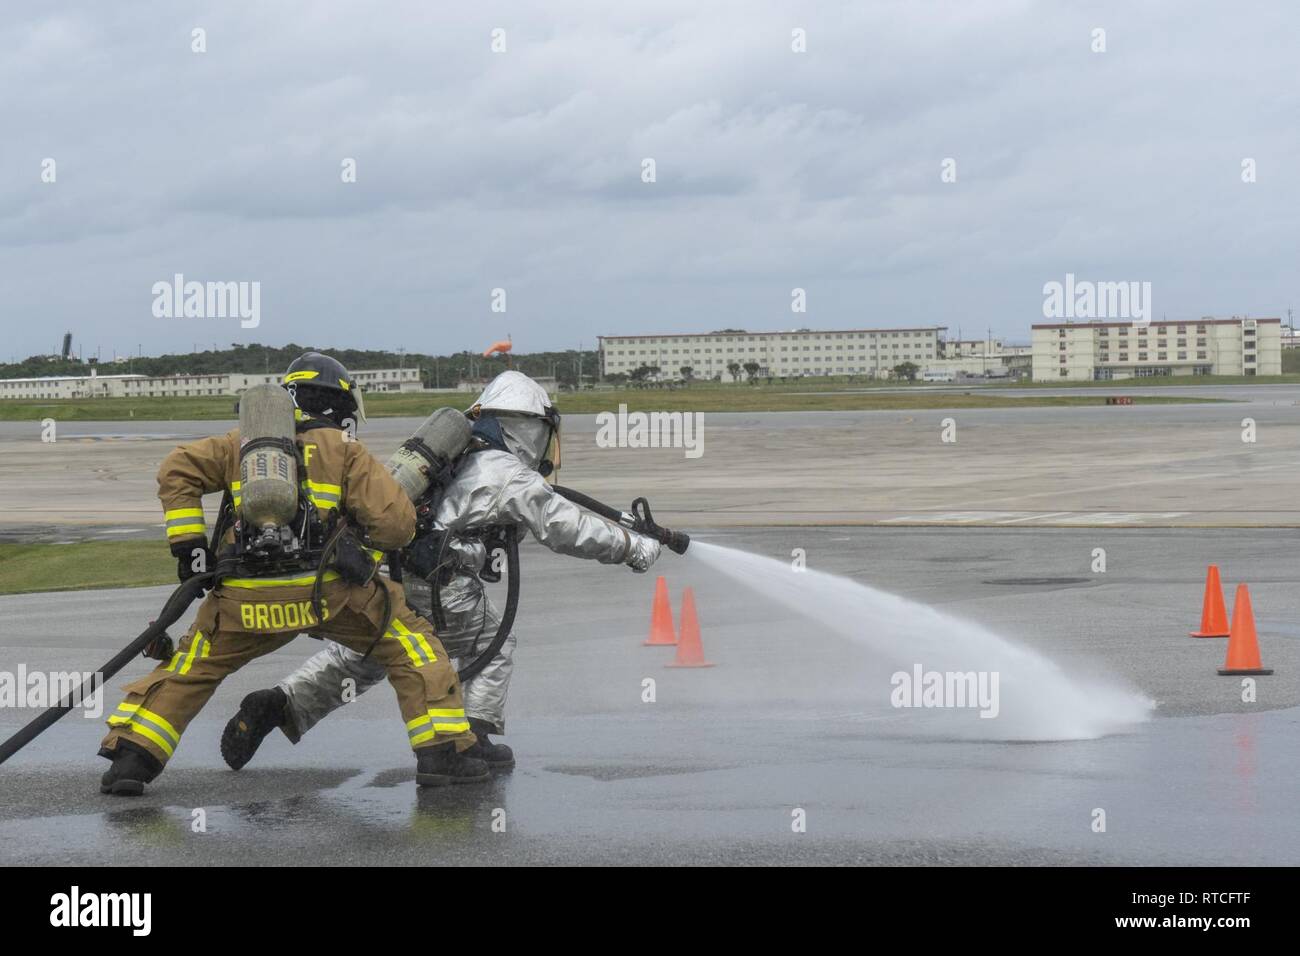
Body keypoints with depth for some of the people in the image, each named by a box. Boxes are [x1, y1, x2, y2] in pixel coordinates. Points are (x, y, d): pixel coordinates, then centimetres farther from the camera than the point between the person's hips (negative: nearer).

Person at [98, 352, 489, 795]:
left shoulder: (242, 443, 17)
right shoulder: (345, 451, 6)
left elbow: (177, 471, 10)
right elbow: (395, 521, -2)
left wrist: (187, 543, 8)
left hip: (245, 601, 3)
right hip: (327, 593, -3)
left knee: (190, 668, 20)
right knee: (412, 646, 13)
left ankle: (131, 756, 9)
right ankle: (442, 751, 7)